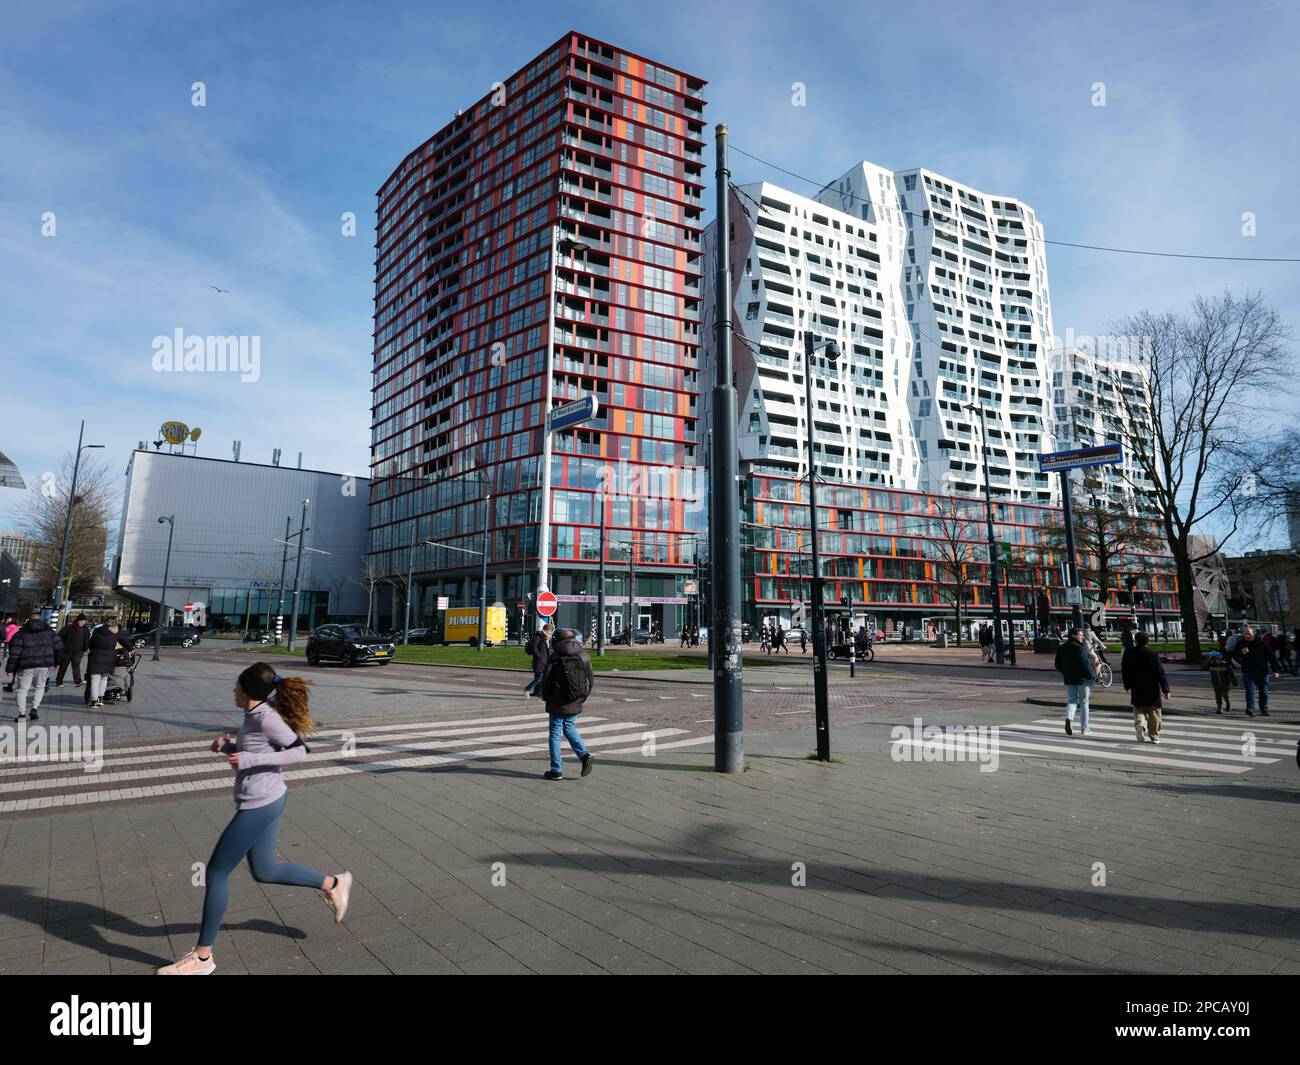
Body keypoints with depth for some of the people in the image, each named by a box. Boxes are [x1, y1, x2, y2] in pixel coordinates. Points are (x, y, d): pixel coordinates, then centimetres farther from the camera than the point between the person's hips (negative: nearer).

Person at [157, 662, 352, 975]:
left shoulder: (265, 717, -21)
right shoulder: (255, 715, 7)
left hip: (259, 806, -10)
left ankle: (202, 957, 19)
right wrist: (227, 746, 1)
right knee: (264, 872, 20)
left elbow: (299, 751, -22)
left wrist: (251, 760, -25)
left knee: (216, 873, 4)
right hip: (266, 802, 10)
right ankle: (334, 883, 29)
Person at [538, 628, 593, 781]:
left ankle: (556, 770, 11)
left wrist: (545, 697, 7)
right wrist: (583, 697, 16)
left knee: (555, 734, 7)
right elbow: (591, 680, 6)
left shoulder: (555, 658, -12)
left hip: (558, 704, -4)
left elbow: (547, 682, -11)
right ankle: (584, 754, 5)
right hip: (575, 704, 4)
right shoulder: (584, 656, 1)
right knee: (568, 728, 23)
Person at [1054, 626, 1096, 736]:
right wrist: (1093, 676, -7)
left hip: (1068, 679, 5)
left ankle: (1069, 719, -18)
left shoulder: (1061, 648, 6)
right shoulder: (1080, 648, -15)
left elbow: (1058, 666, 9)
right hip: (1082, 679, -5)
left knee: (1071, 701, 10)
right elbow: (1085, 664, -20)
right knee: (1083, 702, 8)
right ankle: (1084, 728, 14)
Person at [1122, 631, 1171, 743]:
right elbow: (1160, 673, -10)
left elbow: (1125, 670, 8)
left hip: (1137, 689, 2)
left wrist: (1127, 685, 21)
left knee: (1138, 709, 13)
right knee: (1154, 713, 10)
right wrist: (1165, 689, -3)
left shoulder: (1128, 653, -2)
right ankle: (1154, 736, 15)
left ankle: (1139, 722, -17)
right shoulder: (1153, 654, -13)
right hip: (1152, 690, -2)